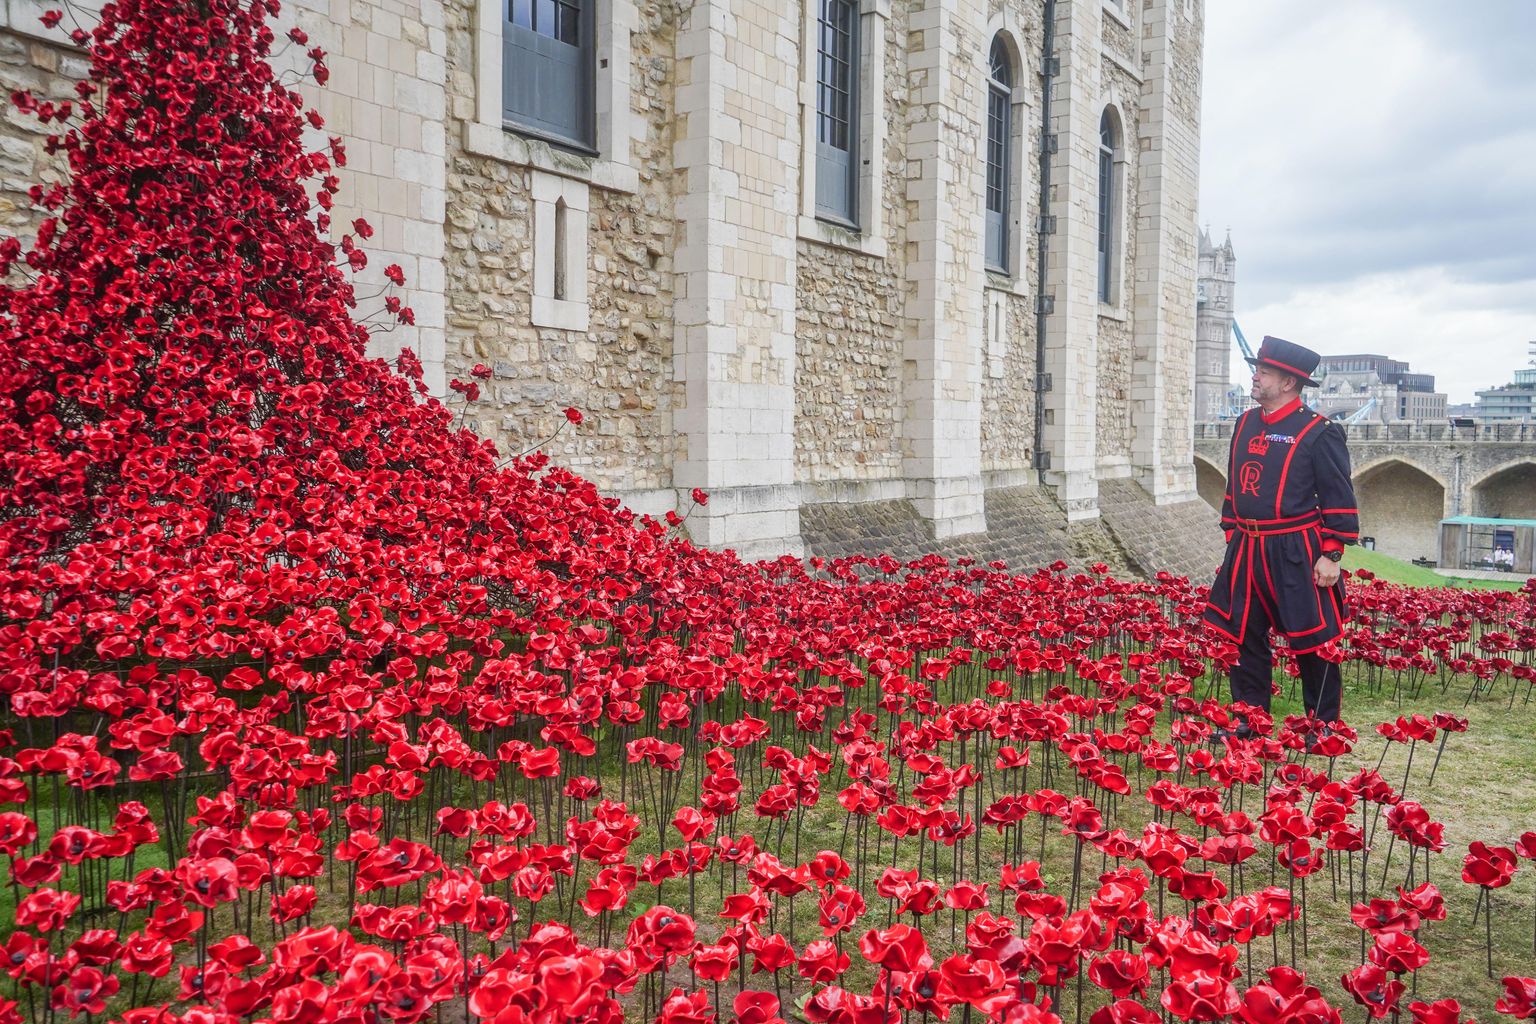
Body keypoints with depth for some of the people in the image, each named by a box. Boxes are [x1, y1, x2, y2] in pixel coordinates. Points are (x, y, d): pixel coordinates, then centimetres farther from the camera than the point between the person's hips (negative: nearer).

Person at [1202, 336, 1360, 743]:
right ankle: (1247, 721, 22)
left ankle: (1323, 727, 19)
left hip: (1296, 554, -6)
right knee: (1245, 638, 10)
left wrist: (1331, 555, -12)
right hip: (1246, 552, 6)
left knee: (1312, 641, 5)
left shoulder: (1320, 432, -9)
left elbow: (1340, 501, -8)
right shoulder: (1246, 423, 11)